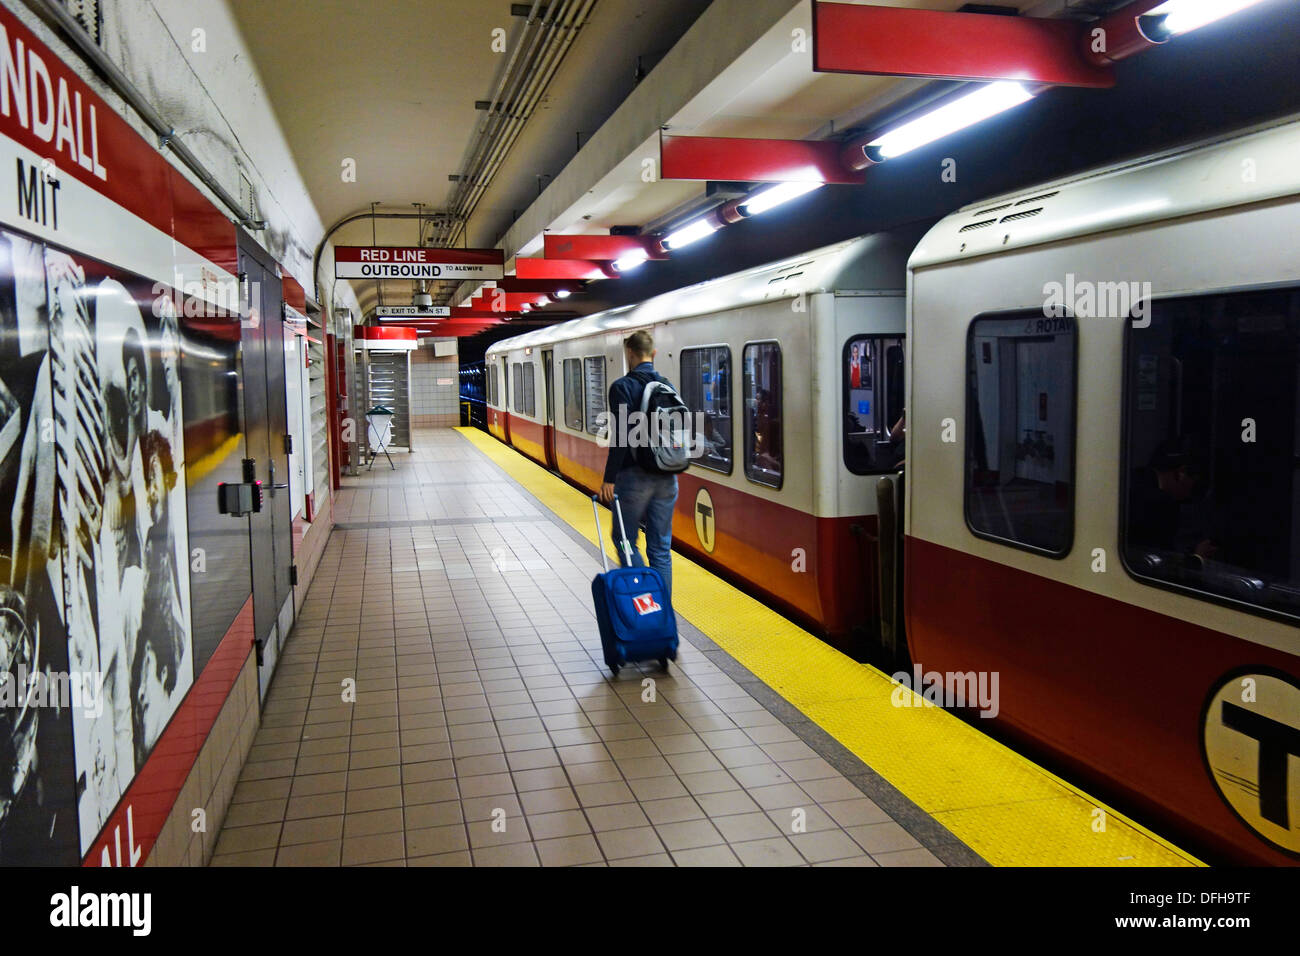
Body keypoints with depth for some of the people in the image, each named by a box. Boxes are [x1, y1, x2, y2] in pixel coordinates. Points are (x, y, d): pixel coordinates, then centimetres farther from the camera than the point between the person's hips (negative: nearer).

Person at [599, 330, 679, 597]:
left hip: (635, 475, -5)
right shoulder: (668, 386, 9)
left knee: (625, 540, 9)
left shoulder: (622, 386, -9)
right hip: (667, 477, 5)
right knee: (661, 547, 10)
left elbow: (621, 437, -16)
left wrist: (609, 479, -12)